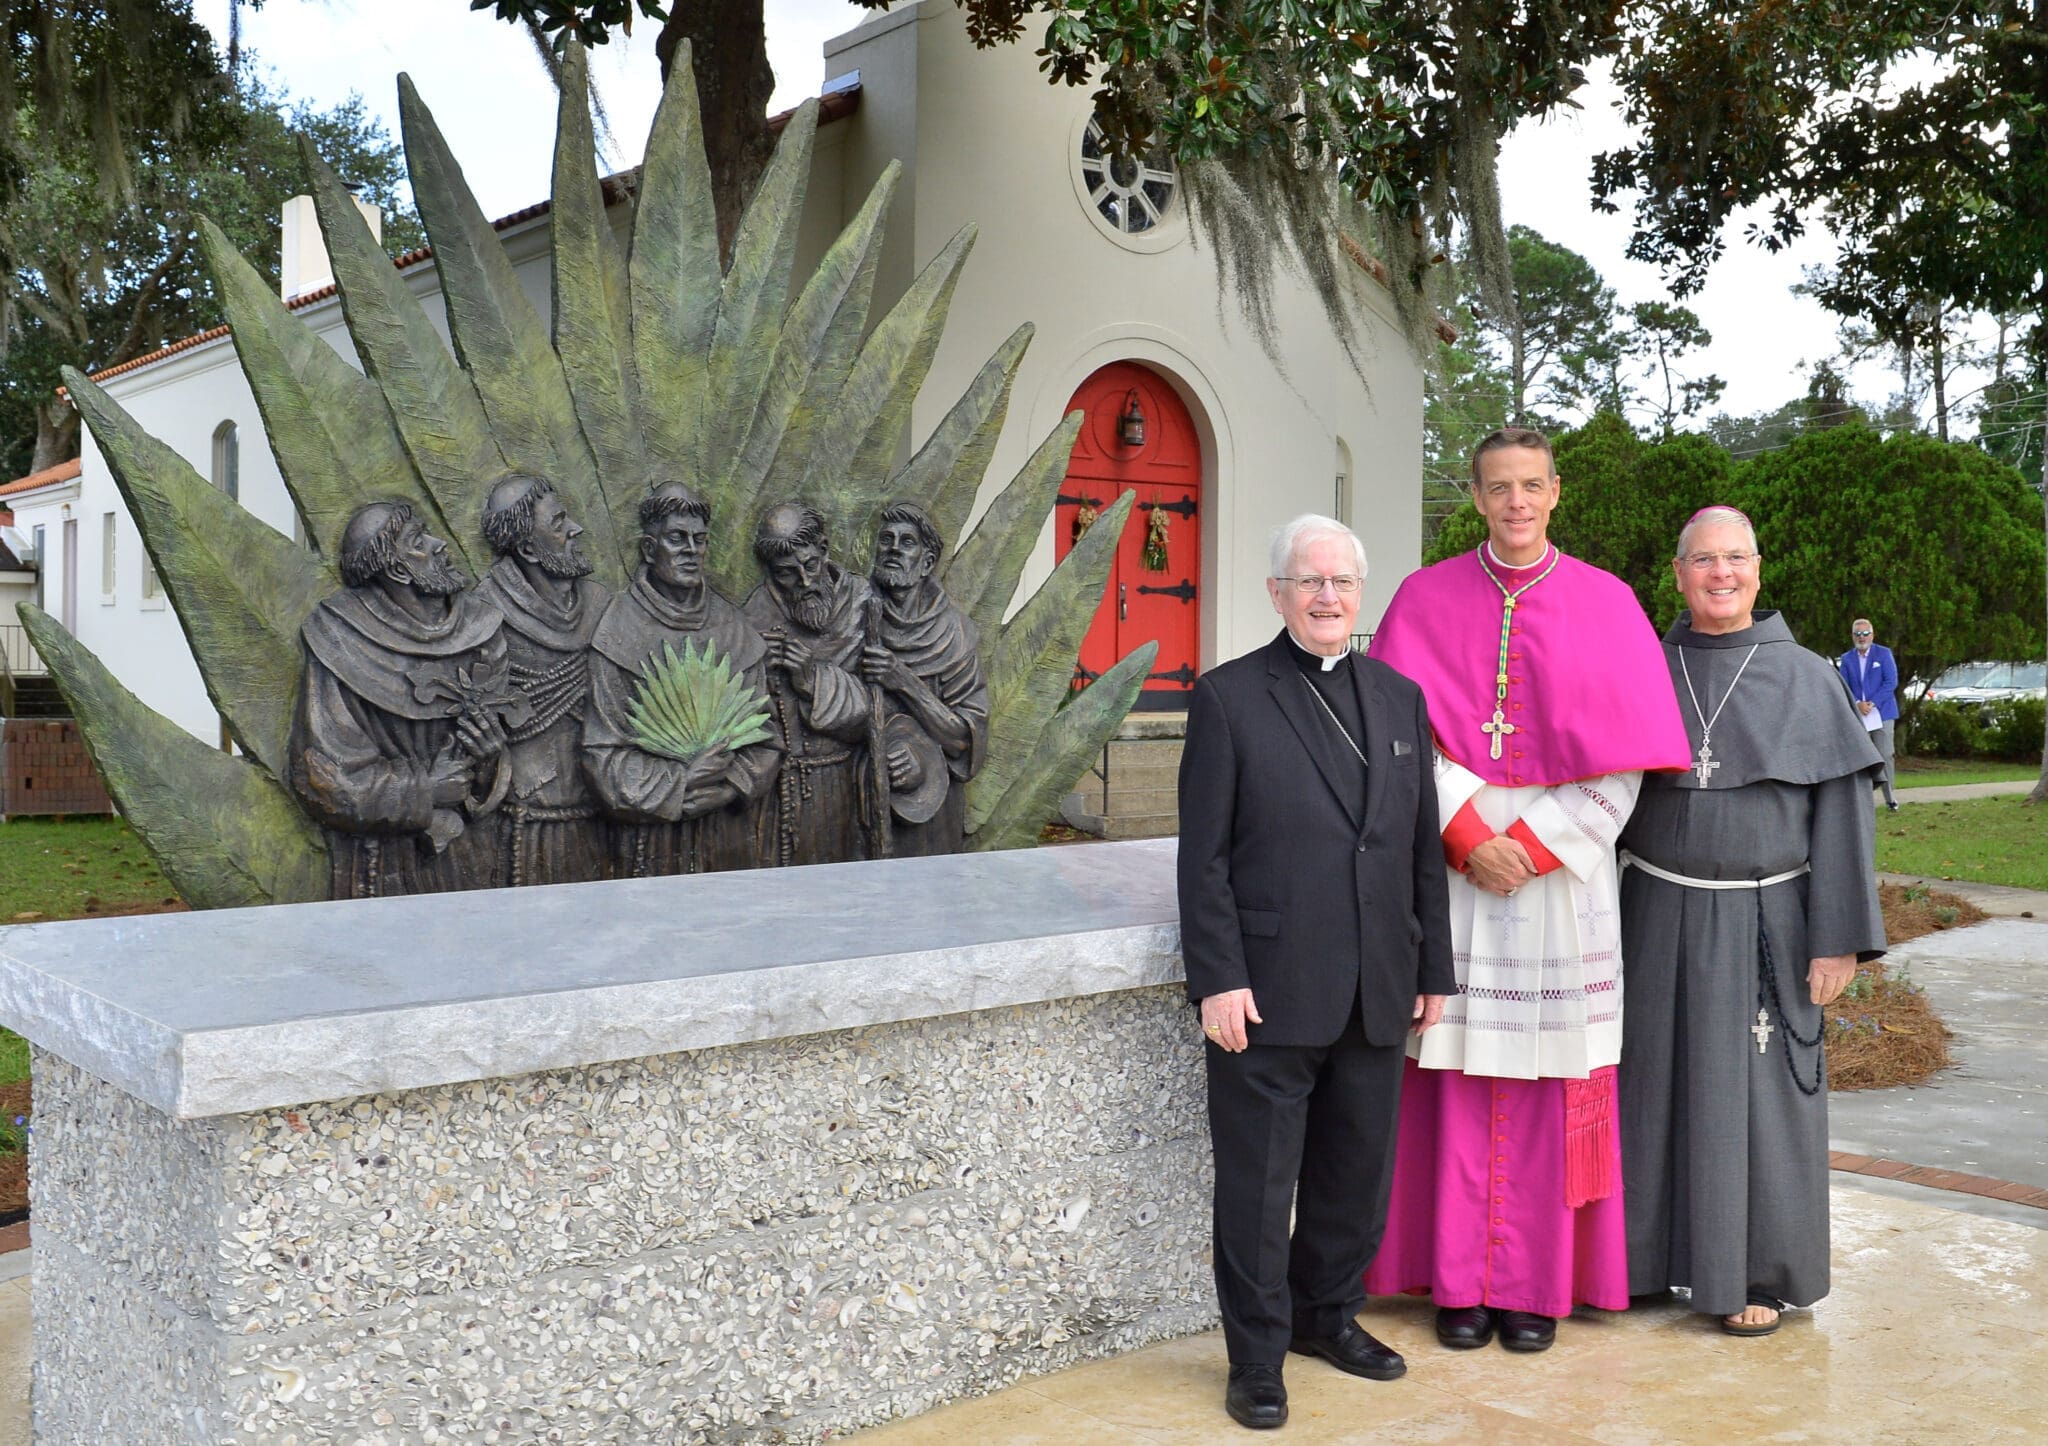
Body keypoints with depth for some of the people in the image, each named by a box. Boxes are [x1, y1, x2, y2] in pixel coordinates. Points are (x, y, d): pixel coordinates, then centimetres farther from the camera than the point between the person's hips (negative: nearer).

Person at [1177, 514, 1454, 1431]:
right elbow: (1204, 857, -7)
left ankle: (1329, 1313, 36)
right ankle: (1257, 1356, 19)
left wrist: (1433, 969, 11)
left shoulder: (1399, 697, 11)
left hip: (1377, 992, 5)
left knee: (1358, 1171, 16)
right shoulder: (1228, 698, -4)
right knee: (1257, 1184, 5)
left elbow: (1424, 845, 12)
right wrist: (1219, 980, -13)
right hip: (1268, 992, -5)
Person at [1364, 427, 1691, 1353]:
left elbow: (1622, 758, -1)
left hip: (1561, 870, 0)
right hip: (1451, 866, 0)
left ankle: (1539, 1280, 15)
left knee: (1549, 1073, 3)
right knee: (1458, 1073, 3)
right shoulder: (1426, 599, 5)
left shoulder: (1606, 604, 3)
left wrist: (1536, 848, -11)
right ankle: (1460, 1278, 14)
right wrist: (1466, 837, -14)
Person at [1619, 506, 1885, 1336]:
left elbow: (1840, 812, -3)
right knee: (1656, 1085, 9)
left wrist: (1840, 938, -9)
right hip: (1659, 918, 2)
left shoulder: (1804, 679, -1)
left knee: (1753, 1096, 5)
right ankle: (1648, 1256, 23)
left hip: (1763, 922, -2)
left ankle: (1754, 1274, 19)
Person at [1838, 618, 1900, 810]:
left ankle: (1889, 797, 2)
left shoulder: (1884, 654, 2)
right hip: (1856, 715, 2)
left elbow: (1891, 682, -5)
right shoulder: (1846, 659, 10)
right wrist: (1858, 704, -13)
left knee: (1885, 755, -5)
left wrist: (1873, 703, -14)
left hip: (1881, 713, -2)